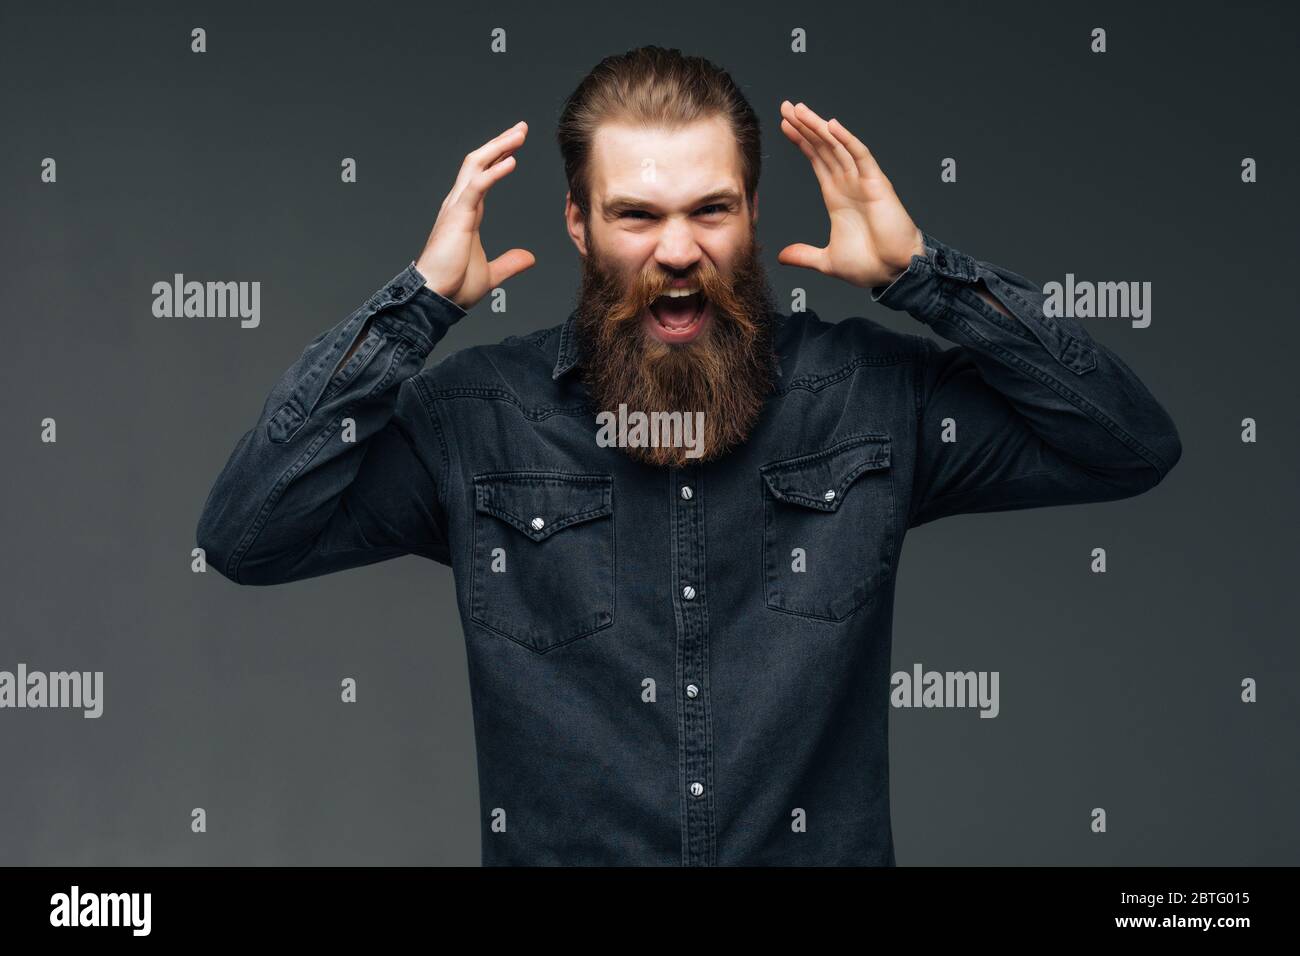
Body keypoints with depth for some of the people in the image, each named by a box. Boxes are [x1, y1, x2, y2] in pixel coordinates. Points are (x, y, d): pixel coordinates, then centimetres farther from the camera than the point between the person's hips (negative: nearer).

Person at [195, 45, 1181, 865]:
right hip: (557, 848, -1)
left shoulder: (869, 392, 2)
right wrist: (422, 298, -8)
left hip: (823, 848, 1)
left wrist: (922, 269, -6)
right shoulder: (478, 416, 1)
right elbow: (243, 535, -7)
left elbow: (1136, 446, 0)